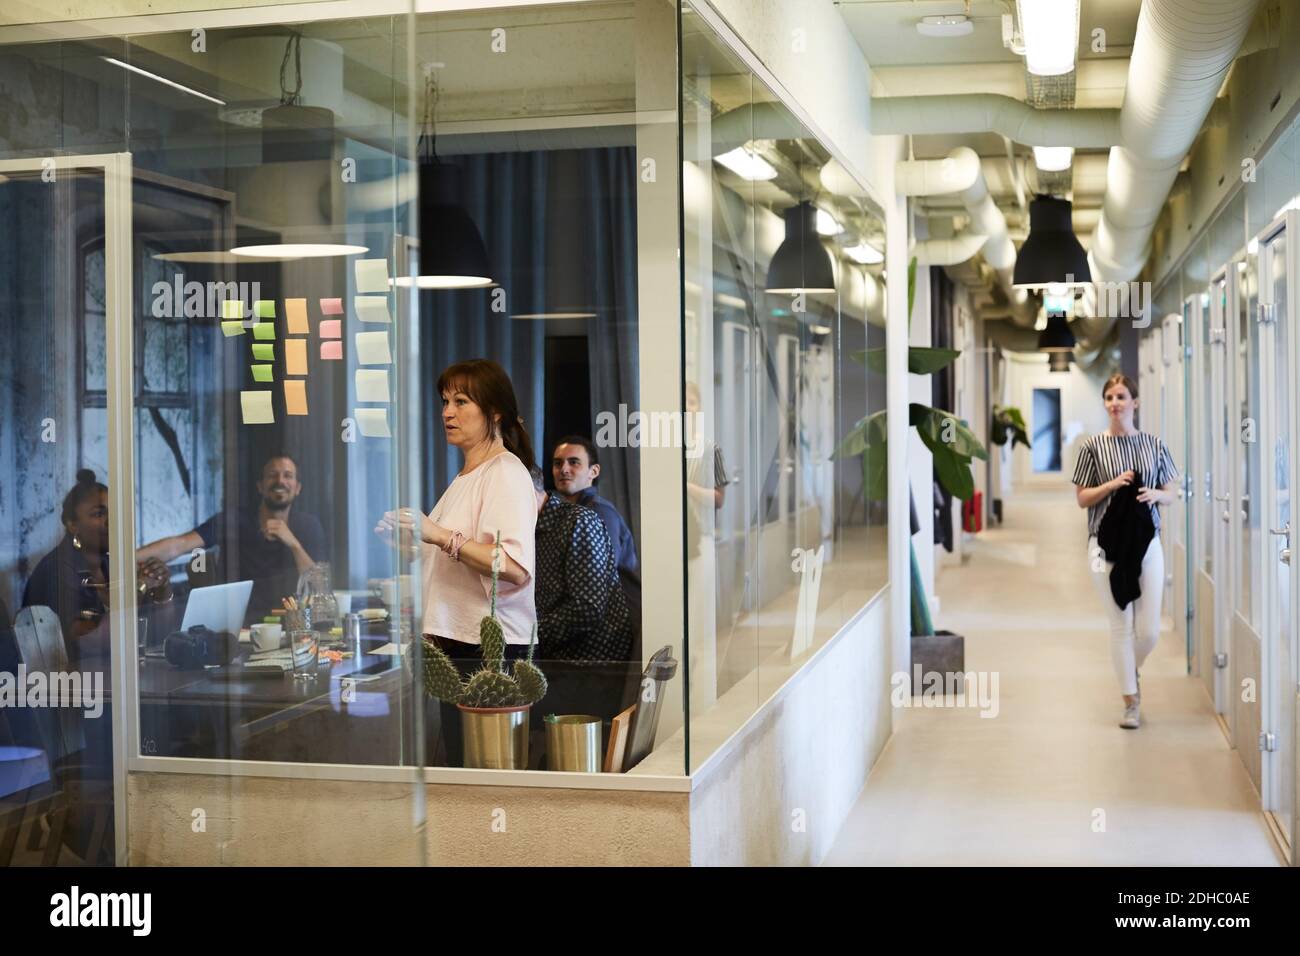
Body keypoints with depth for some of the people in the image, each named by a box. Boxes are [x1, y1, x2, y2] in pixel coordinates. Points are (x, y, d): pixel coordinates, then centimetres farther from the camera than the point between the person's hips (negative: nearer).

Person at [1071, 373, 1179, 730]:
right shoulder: (1093, 446, 0)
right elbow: (1081, 498, 2)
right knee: (1121, 626, 0)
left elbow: (1170, 493, 12)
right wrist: (1112, 484, -13)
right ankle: (1131, 701, 13)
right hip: (1108, 543, -2)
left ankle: (1132, 669, 34)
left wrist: (1155, 494, -10)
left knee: (1150, 630, 1)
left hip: (1147, 542, 2)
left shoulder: (1154, 445, 6)